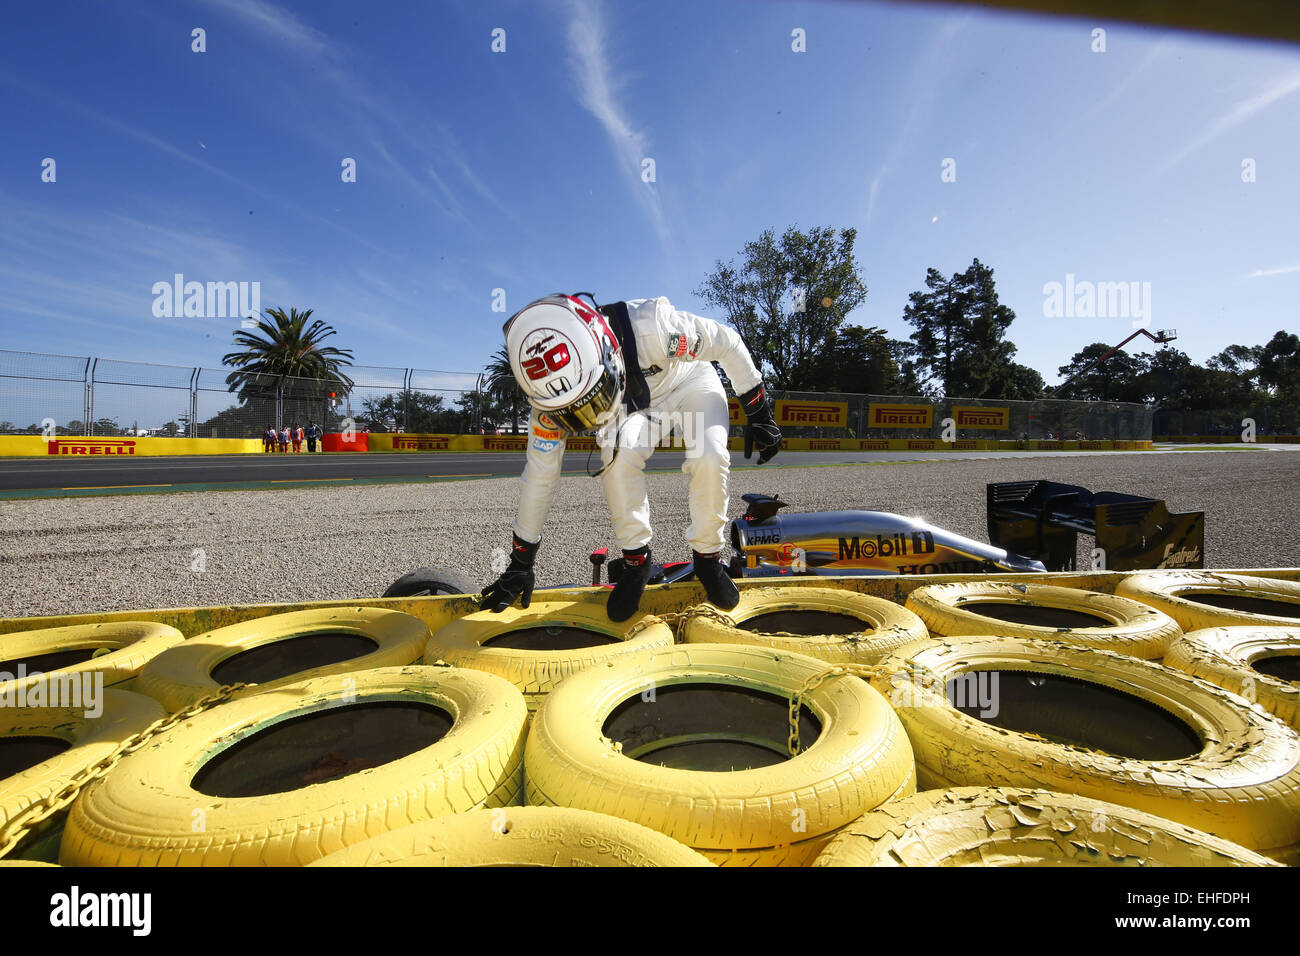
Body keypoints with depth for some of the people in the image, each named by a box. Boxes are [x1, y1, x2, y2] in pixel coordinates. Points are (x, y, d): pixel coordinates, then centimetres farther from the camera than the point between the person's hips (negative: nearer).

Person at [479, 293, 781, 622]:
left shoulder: (649, 327, -42)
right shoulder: (552, 388, -28)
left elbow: (727, 342, -24)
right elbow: (540, 474, -17)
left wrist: (759, 413, -15)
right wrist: (520, 563, -11)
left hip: (691, 383, -2)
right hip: (635, 403, 2)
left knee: (709, 457, -29)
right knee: (617, 456, -29)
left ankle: (707, 557, -4)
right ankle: (636, 559, -7)